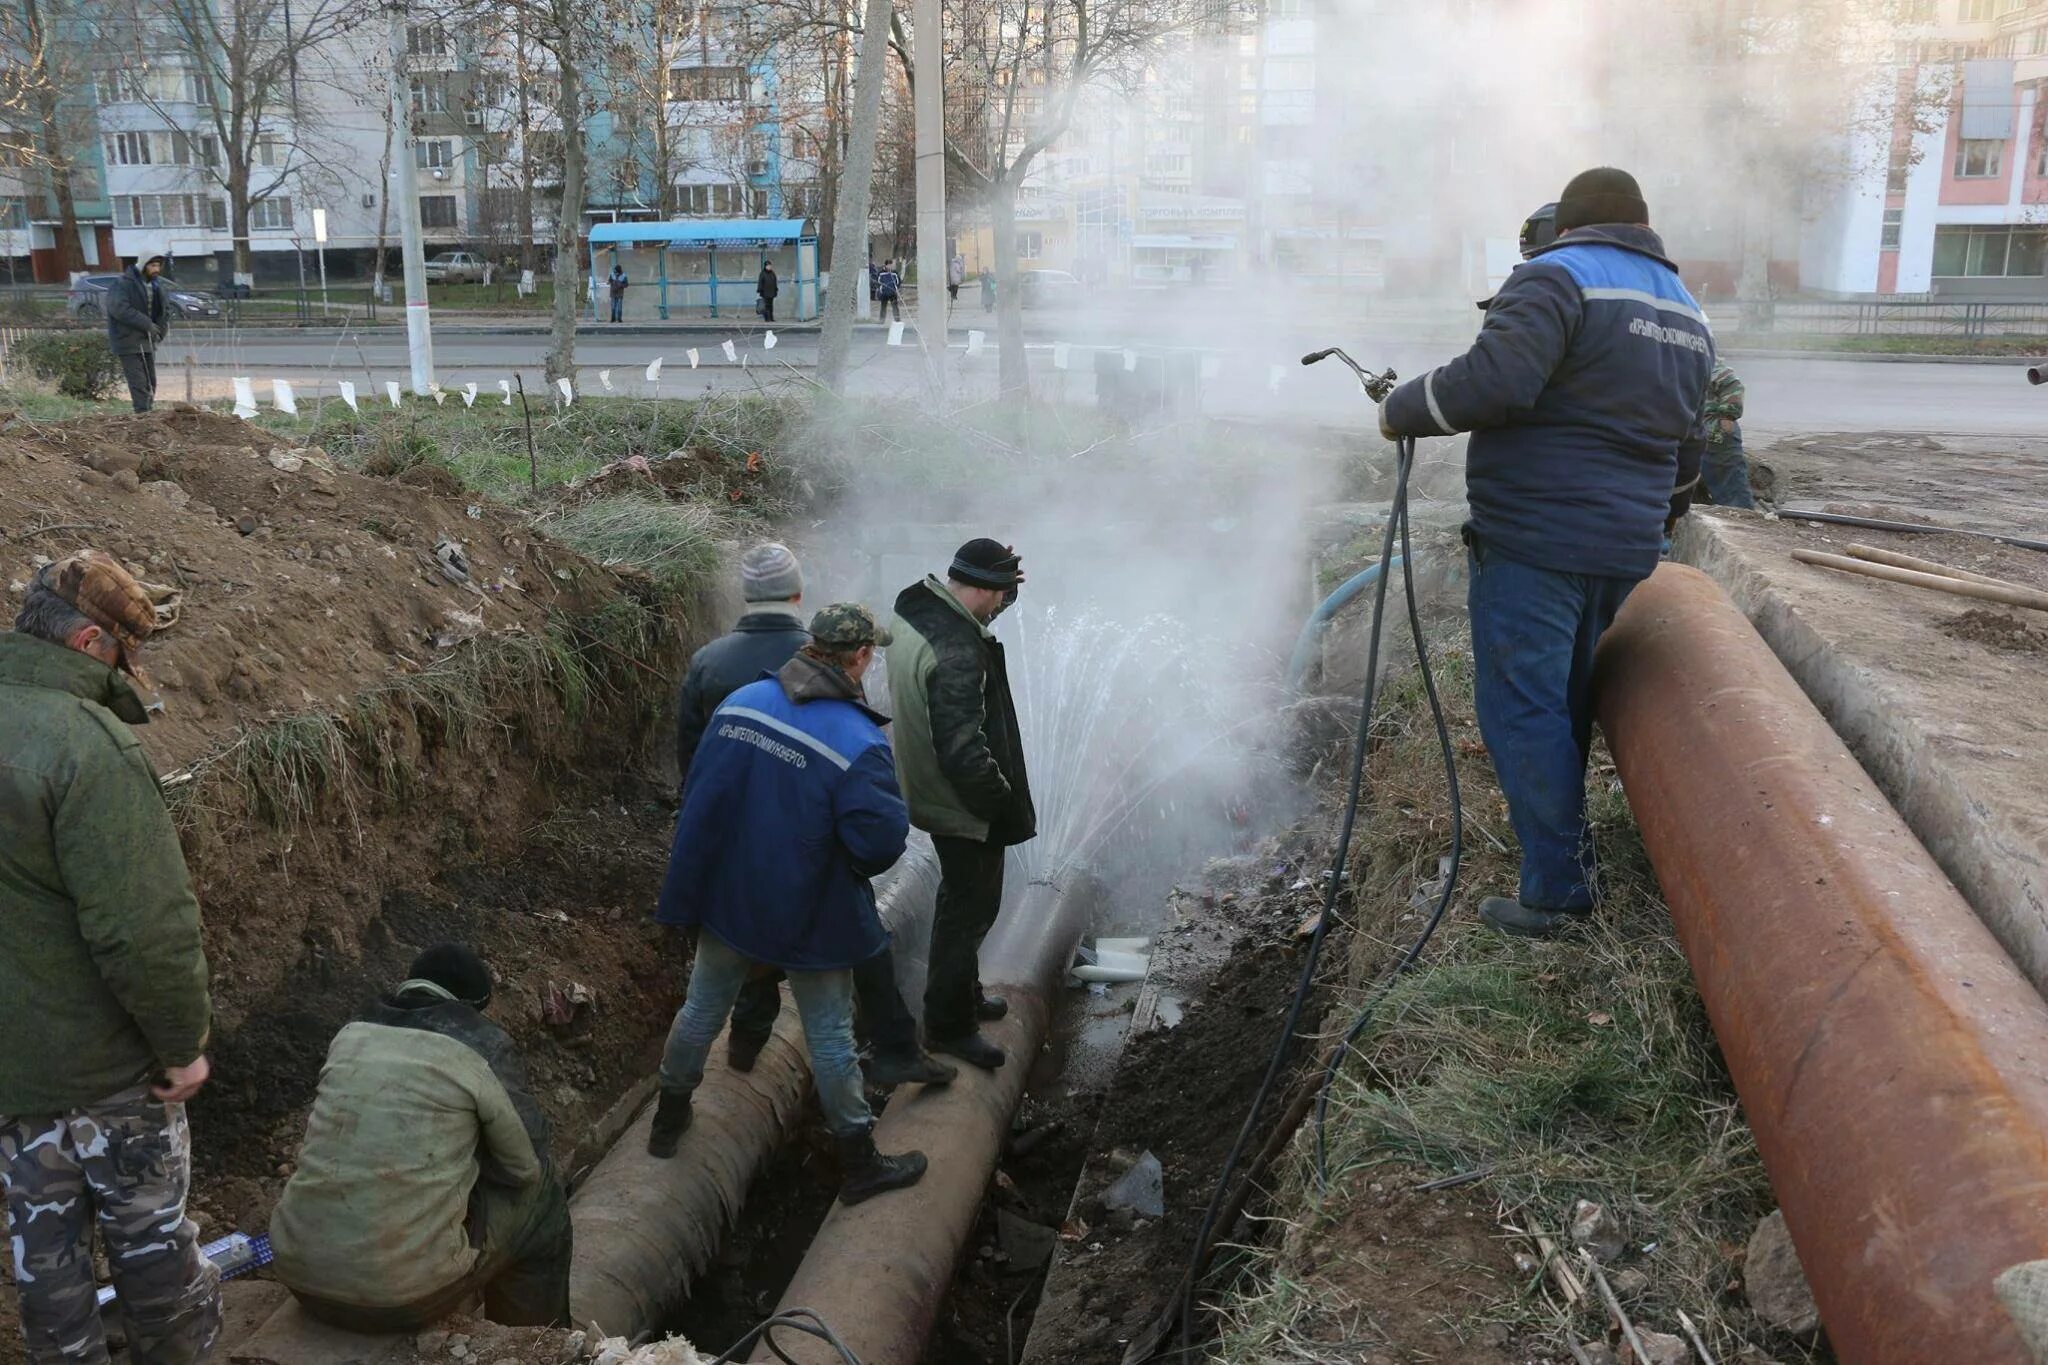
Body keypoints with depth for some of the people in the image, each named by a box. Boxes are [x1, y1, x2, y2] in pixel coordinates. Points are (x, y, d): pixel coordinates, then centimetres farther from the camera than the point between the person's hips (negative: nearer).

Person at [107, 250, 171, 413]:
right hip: (128, 344, -8)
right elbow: (119, 308, -22)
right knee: (139, 385, -12)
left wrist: (160, 330, 2)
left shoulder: (154, 286, 15)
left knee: (151, 384, 9)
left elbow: (165, 309, 21)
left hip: (148, 343, 8)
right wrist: (146, 324, -26)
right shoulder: (121, 283, -10)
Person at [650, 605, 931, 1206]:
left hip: (726, 900, 5)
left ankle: (669, 1118, 42)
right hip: (811, 918, -5)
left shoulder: (739, 703, -7)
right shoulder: (858, 743, -27)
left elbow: (697, 791, 1)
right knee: (830, 1038, 11)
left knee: (702, 1010, 23)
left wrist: (693, 881, 14)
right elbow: (883, 841, -27)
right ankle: (859, 1163, 25)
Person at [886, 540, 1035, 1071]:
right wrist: (1007, 805, -18)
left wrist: (1003, 582, 0)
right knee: (968, 908, 8)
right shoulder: (957, 655, -32)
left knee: (963, 901, 26)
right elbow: (965, 754, -32)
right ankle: (948, 1024, 23)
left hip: (928, 792, 10)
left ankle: (963, 996, 44)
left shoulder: (914, 607, -3)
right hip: (965, 808, -10)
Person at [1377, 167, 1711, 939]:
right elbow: (1684, 444, 26)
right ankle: (1561, 835, 34)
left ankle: (1555, 891, 1)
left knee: (1521, 709, -3)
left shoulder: (1557, 279, -10)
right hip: (1624, 547, 9)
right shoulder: (1685, 313, 17)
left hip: (1534, 541, -8)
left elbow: (1492, 382, -26)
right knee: (1567, 696, 21)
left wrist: (1401, 411, -11)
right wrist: (1667, 511, 42)